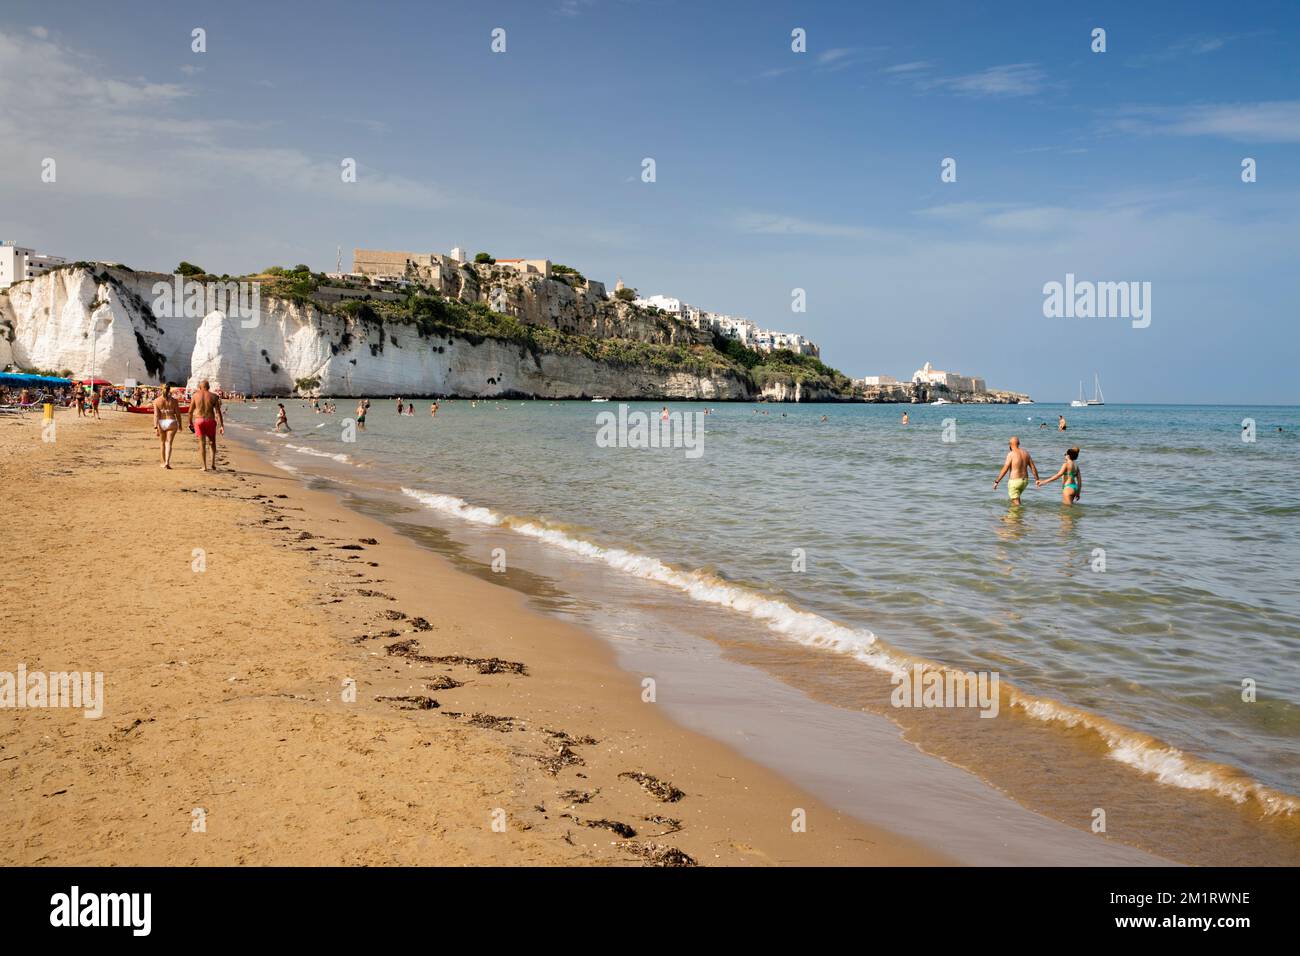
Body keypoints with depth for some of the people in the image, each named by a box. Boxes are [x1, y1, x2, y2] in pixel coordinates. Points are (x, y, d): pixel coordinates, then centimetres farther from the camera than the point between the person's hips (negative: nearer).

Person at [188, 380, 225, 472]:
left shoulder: (195, 395, 2)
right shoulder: (213, 396, 1)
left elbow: (190, 411, 4)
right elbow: (218, 412, -4)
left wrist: (190, 422, 18)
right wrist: (222, 425, -4)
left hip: (199, 420, 0)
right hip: (210, 421, 0)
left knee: (202, 444, 4)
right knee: (212, 442, 18)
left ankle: (204, 466, 1)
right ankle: (213, 463, 9)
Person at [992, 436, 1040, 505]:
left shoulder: (1011, 454, -14)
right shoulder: (1025, 453, 5)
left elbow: (1005, 469, -18)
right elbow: (1033, 467, 7)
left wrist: (996, 481, -13)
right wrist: (1037, 480, 17)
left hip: (1015, 481, -7)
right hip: (1025, 481, 7)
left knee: (1016, 502, -1)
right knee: (1016, 496, 29)